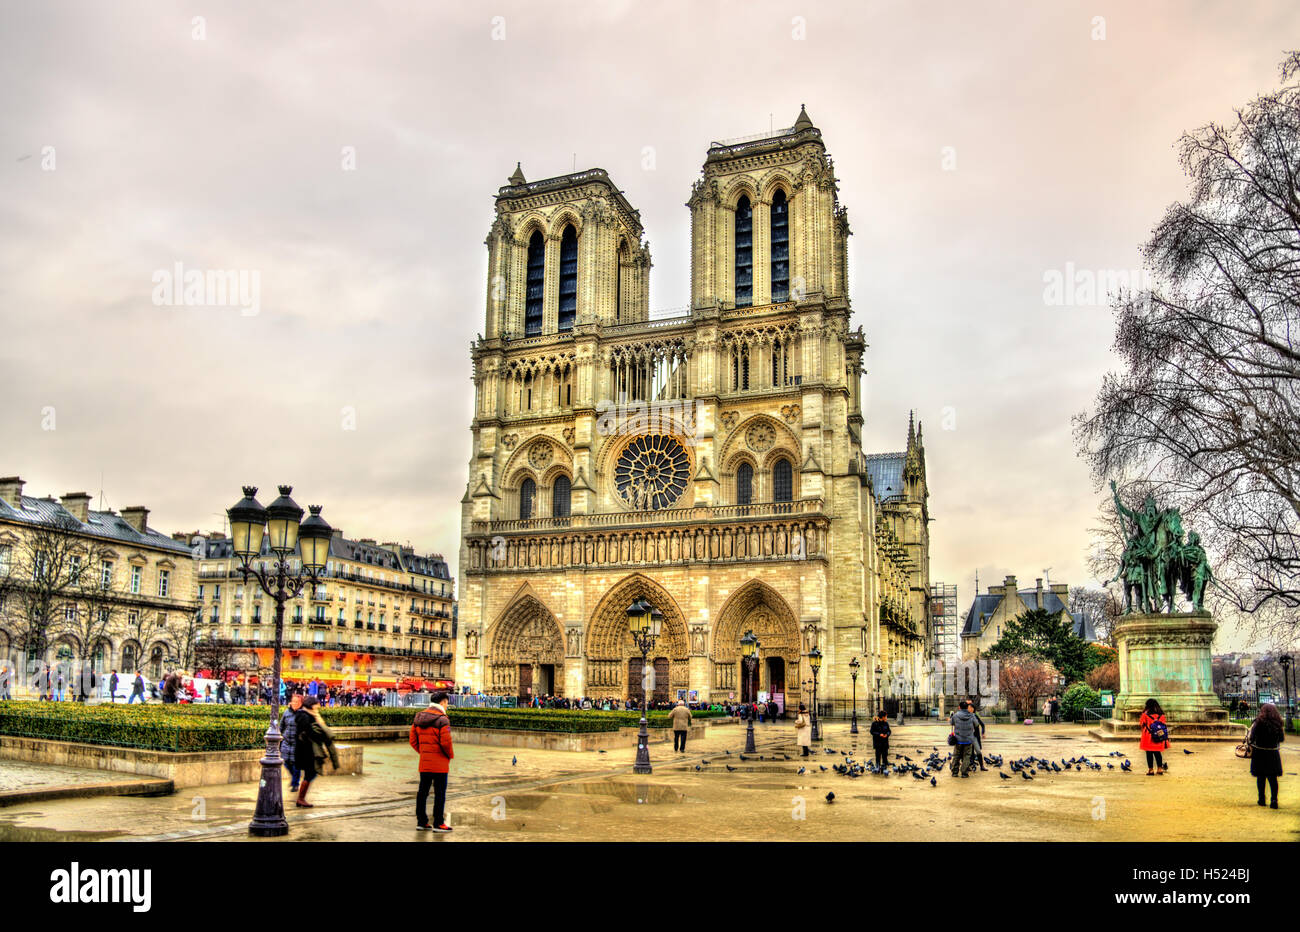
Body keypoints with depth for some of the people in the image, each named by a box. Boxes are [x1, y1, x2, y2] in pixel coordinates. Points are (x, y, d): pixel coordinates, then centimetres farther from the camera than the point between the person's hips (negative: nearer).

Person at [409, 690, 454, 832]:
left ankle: (421, 821, 18)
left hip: (424, 762, 7)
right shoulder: (442, 719, -15)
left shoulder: (418, 717, 8)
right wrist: (451, 755, -2)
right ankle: (438, 823, 4)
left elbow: (413, 740, 10)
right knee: (440, 793, 1)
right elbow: (446, 742, -19)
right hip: (440, 763, -7)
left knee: (423, 791, 13)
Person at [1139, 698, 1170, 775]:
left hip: (1148, 738, -4)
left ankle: (1151, 769, 6)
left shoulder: (1145, 714, -10)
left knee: (1149, 753, 4)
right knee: (1157, 753, 15)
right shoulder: (1161, 715, 2)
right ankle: (1160, 769, 15)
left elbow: (1142, 724, -1)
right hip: (1159, 739, 4)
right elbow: (1164, 725, 7)